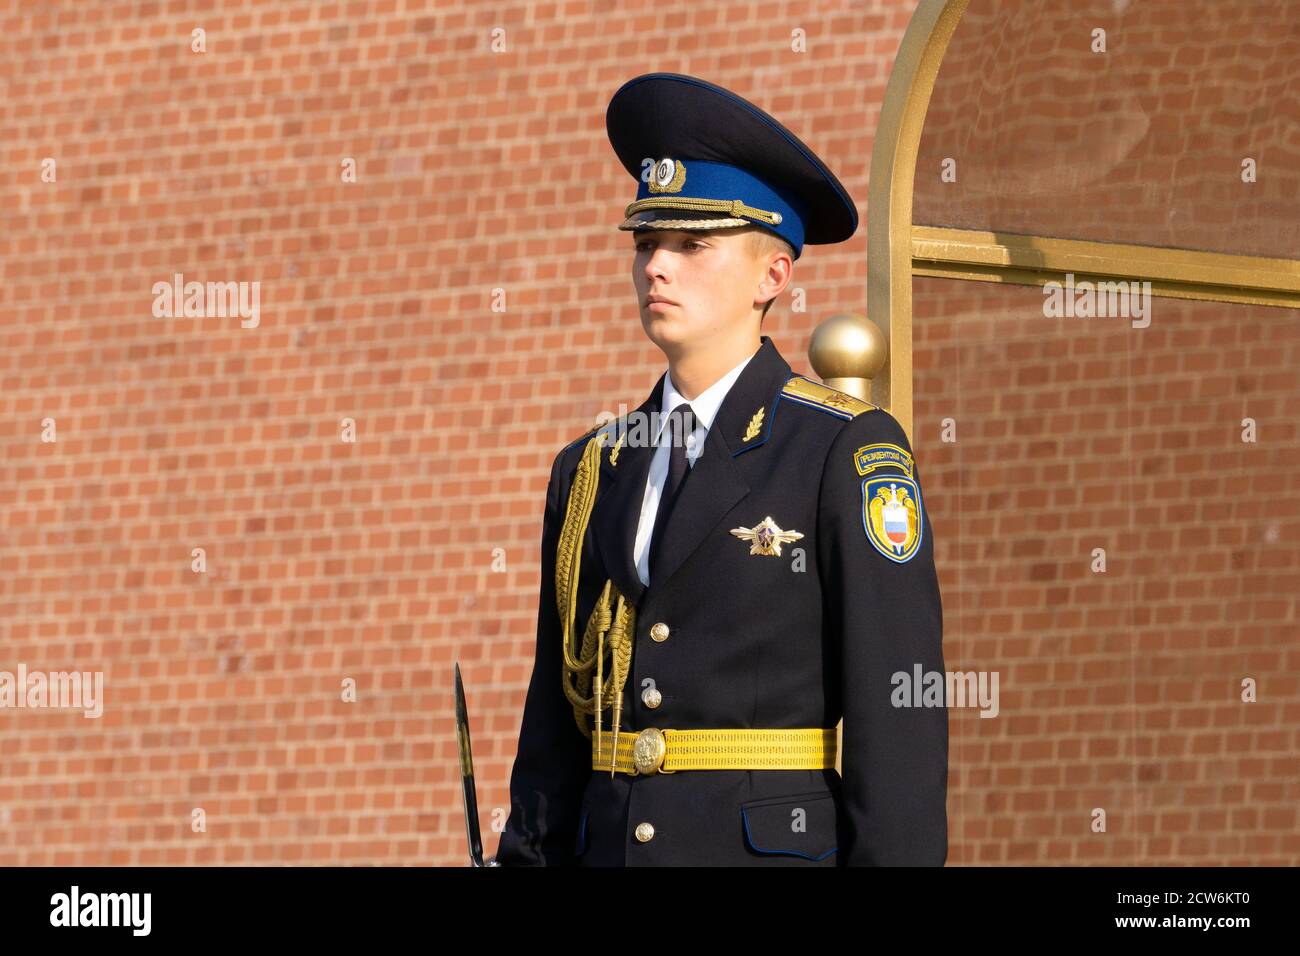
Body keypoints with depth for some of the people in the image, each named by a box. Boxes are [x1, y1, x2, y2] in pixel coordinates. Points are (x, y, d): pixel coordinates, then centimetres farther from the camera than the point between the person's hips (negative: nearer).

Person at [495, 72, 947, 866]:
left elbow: (900, 710, -8)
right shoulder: (591, 473, 15)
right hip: (612, 852, 6)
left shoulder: (850, 454, -3)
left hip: (784, 855, -6)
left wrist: (893, 856, -15)